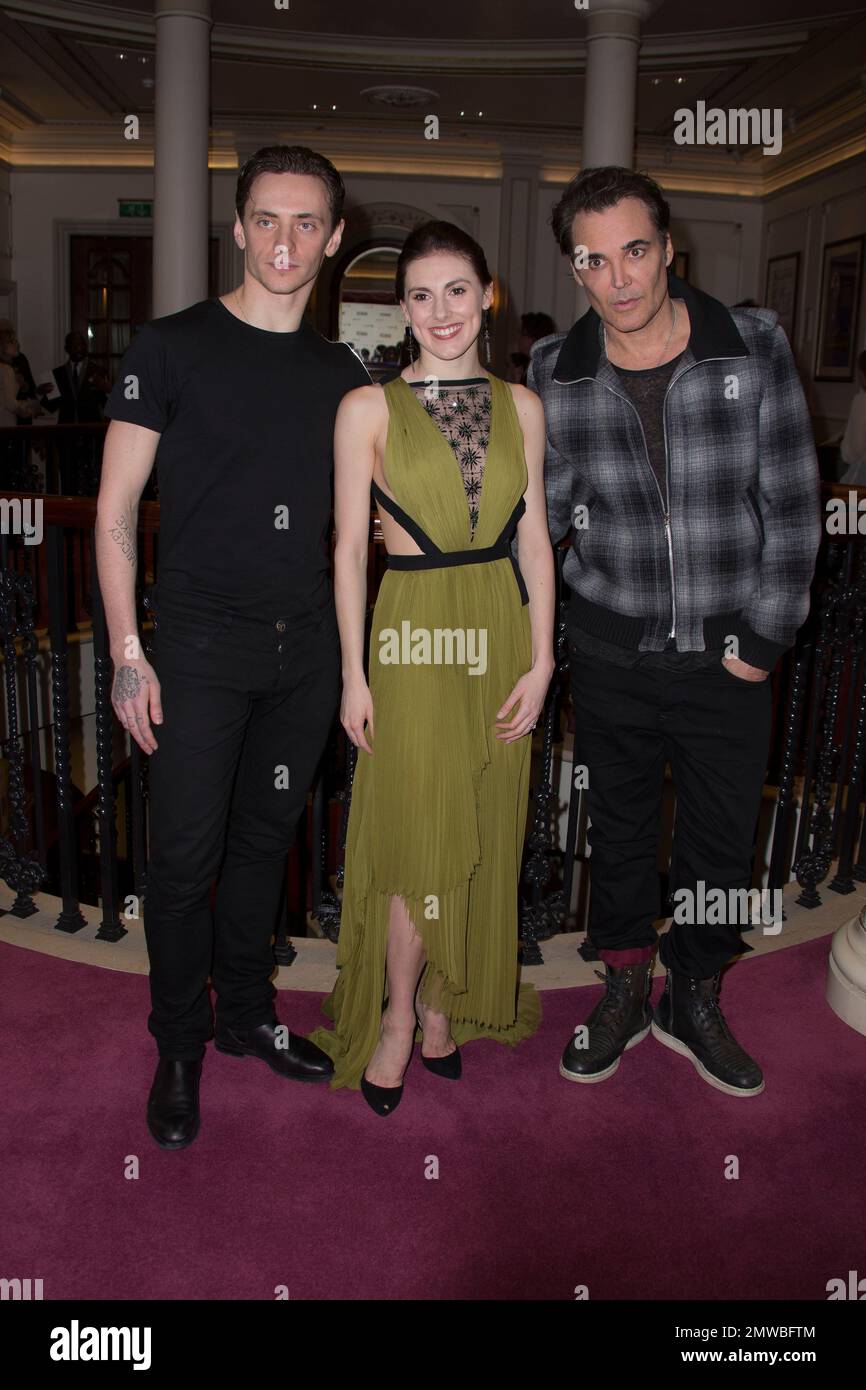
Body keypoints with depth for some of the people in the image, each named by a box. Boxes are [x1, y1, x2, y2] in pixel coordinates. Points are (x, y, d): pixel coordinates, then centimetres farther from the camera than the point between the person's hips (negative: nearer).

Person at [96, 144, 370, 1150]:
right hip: (200, 646, -4)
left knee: (266, 839, 14)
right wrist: (127, 653, -10)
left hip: (305, 650, 4)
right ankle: (179, 1047, 21)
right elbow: (114, 513, -4)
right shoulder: (172, 348, -3)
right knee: (186, 853, 1)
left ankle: (246, 1012, 32)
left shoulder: (342, 372, 10)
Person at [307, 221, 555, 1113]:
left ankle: (448, 1005, 30)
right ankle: (400, 1016, 22)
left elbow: (535, 539, 7)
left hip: (500, 635, 4)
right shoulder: (369, 408, -2)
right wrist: (353, 674, -6)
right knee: (417, 838, 0)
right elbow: (348, 548, -3)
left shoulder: (520, 405, 7)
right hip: (413, 636, -3)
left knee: (482, 834, 10)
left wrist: (541, 659, 0)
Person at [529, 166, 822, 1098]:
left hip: (726, 653, 0)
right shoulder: (555, 374, -3)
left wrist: (764, 637, -5)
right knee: (618, 828, 14)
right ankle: (623, 993, 36)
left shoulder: (753, 348, -5)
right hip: (611, 652, 1)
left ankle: (692, 1001, 35)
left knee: (722, 837, 11)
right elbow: (548, 507, 5)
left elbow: (793, 504, -3)